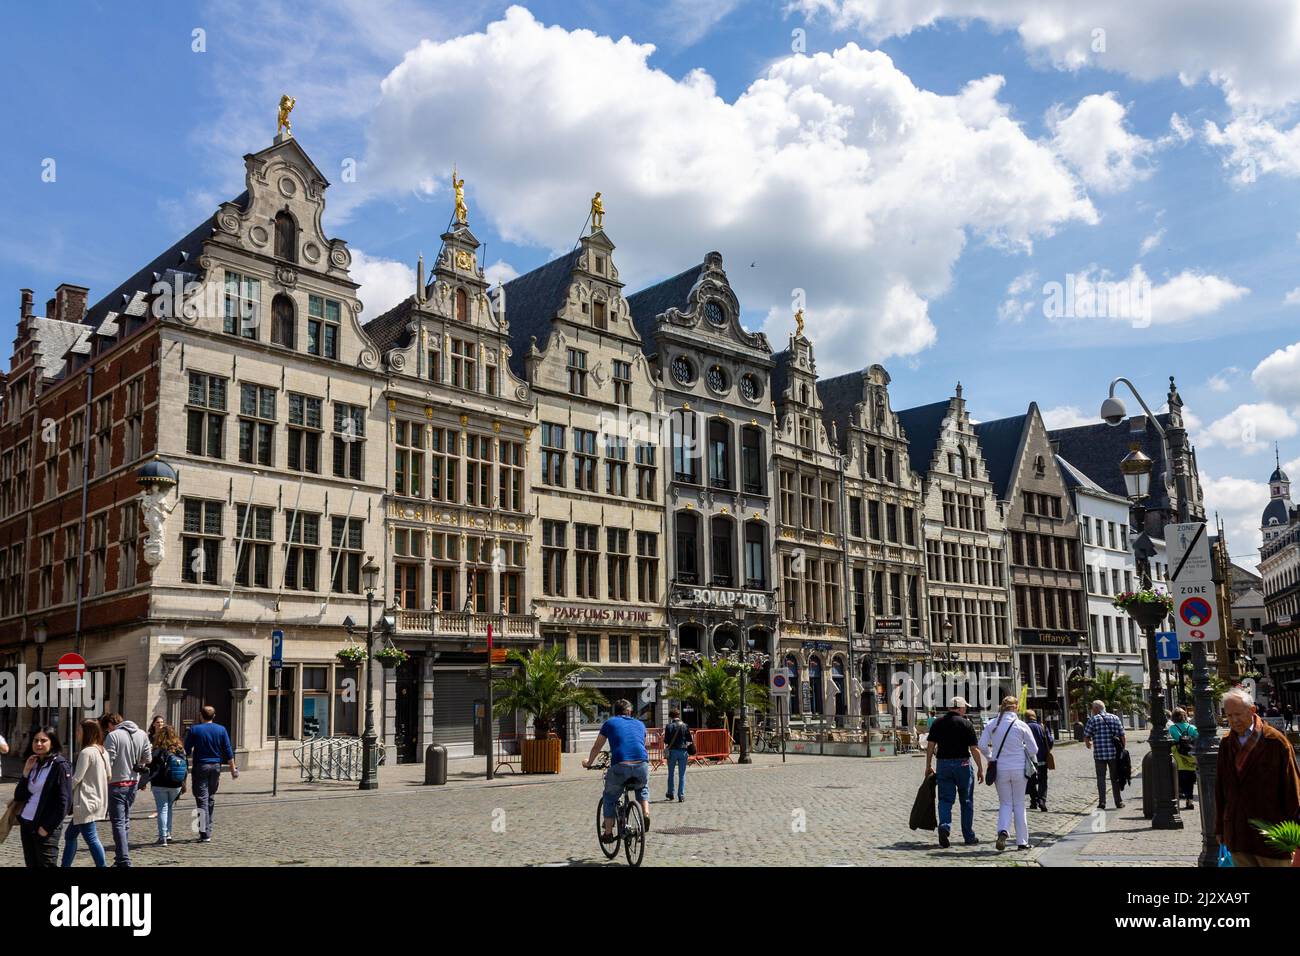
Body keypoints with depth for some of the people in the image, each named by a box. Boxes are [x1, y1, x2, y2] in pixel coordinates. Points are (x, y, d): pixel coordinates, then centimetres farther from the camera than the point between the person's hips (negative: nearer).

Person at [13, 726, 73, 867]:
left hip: (45, 828, -7)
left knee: (46, 864, -4)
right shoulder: (33, 764, 11)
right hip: (26, 824, 7)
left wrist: (47, 827, -14)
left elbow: (64, 801, -13)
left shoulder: (60, 765, -10)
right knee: (31, 864, 9)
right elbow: (19, 797, 8)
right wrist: (26, 772, -3)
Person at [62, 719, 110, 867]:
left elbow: (76, 778, -14)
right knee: (70, 835, 18)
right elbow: (108, 776, 16)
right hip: (98, 800, 9)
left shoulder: (86, 752, -14)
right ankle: (65, 865, 24)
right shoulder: (103, 752, 12)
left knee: (91, 838, -8)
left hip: (86, 802, -9)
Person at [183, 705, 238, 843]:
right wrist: (233, 769, 8)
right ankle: (208, 832, 19)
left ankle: (204, 833, -15)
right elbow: (228, 751, 2)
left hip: (200, 766, -3)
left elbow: (186, 751, -3)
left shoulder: (194, 730, -5)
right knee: (211, 799, 14)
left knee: (202, 800, -3)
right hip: (216, 766, 3)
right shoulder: (221, 730, 2)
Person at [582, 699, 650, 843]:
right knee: (643, 788, 34)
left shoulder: (609, 723, 19)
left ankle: (608, 833, 21)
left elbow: (596, 748, 28)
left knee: (610, 798, 22)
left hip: (620, 766, -2)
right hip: (641, 765, 2)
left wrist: (588, 762, 46)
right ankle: (646, 814, 14)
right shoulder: (640, 724, 25)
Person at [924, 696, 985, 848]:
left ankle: (944, 826, -20)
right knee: (966, 801, 10)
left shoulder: (937, 722, 4)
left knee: (945, 799, 5)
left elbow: (930, 745, 2)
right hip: (962, 764, -2)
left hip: (943, 764, 2)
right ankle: (969, 837, 16)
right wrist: (980, 769, 1)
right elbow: (974, 749, -7)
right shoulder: (966, 723, -6)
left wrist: (928, 766, 10)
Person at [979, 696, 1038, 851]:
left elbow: (982, 745, -4)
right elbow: (1033, 749, -3)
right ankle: (1022, 841, 15)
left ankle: (1003, 830, -16)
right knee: (1019, 804, 12)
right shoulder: (1021, 725, -7)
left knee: (1005, 803, 11)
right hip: (1019, 769, -1)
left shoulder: (992, 725, -2)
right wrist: (1033, 761, 18)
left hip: (1000, 769, 1)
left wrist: (990, 758, 13)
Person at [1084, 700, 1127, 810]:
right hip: (1114, 753, 3)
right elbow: (1122, 736, 3)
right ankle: (1118, 802, 16)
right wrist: (1123, 748, 13)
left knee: (1101, 778, 4)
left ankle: (1102, 802, 0)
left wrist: (1089, 744, 17)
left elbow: (1086, 737, -3)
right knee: (1115, 778, 12)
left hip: (1099, 754, -3)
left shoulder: (1093, 720, -3)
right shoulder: (1115, 718, 6)